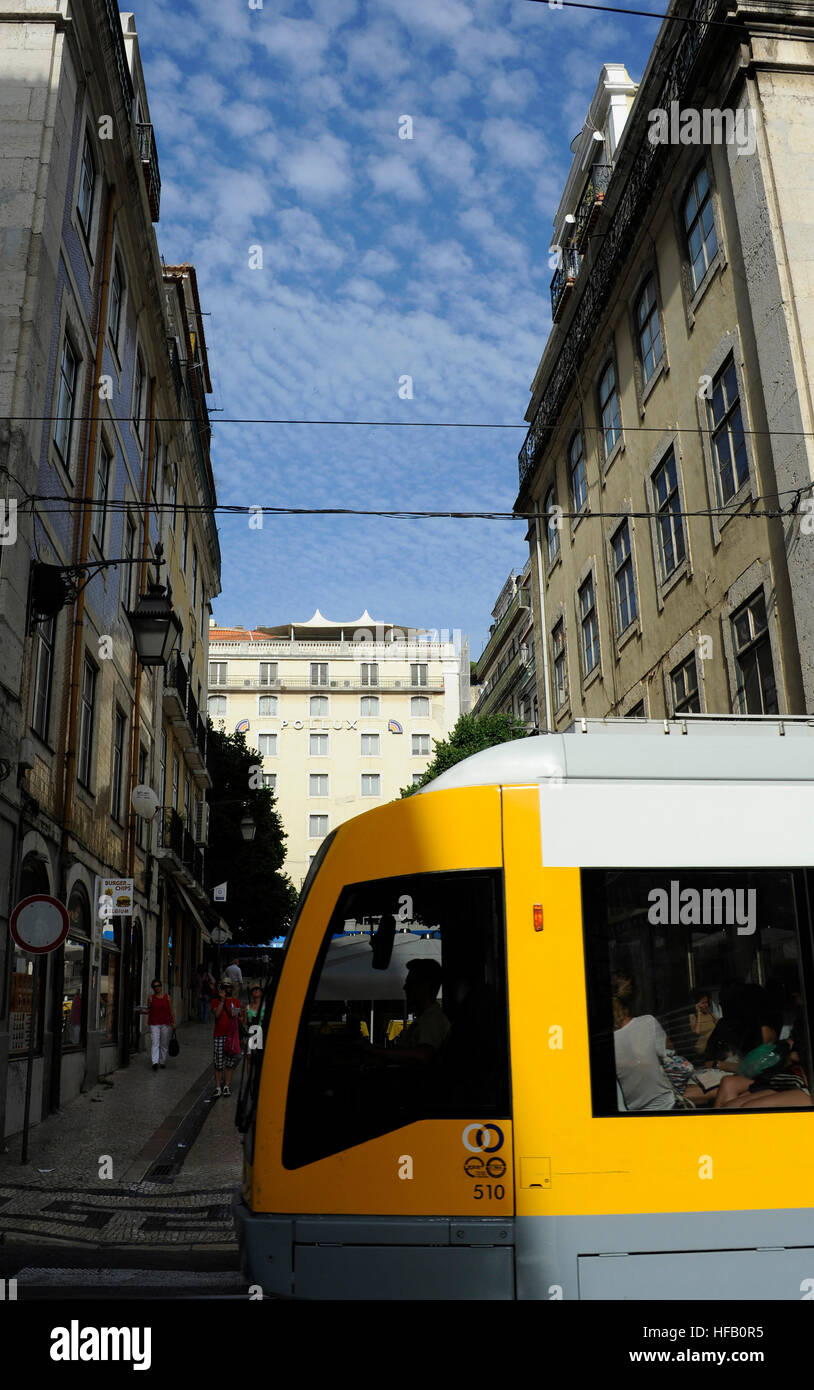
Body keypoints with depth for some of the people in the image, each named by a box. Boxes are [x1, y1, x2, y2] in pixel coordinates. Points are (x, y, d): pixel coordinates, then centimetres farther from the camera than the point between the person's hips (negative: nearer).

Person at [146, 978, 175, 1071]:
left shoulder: (167, 997, 4)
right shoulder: (151, 998, 4)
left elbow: (171, 1010, 6)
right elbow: (148, 1010, 10)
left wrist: (174, 1022, 3)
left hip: (166, 1023, 1)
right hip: (154, 1024, -1)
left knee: (164, 1044, 7)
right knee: (155, 1043, -12)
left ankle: (163, 1062, 19)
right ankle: (155, 1062, -20)